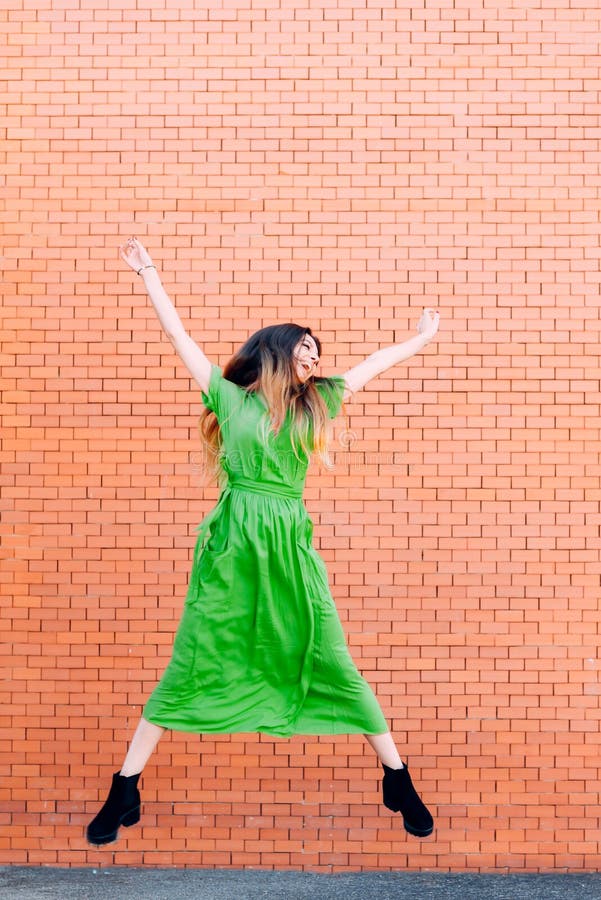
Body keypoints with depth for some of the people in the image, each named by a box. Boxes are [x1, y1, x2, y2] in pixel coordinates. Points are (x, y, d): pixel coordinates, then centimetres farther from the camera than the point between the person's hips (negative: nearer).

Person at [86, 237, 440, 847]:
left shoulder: (315, 404, 13)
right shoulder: (229, 397, 6)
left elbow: (375, 362, 25)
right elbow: (178, 335, 8)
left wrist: (422, 338, 37)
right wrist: (147, 273, 11)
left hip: (290, 550, 2)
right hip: (230, 547, -2)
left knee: (334, 668, 5)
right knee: (188, 671, 1)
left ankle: (397, 780, 15)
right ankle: (124, 792, 9)